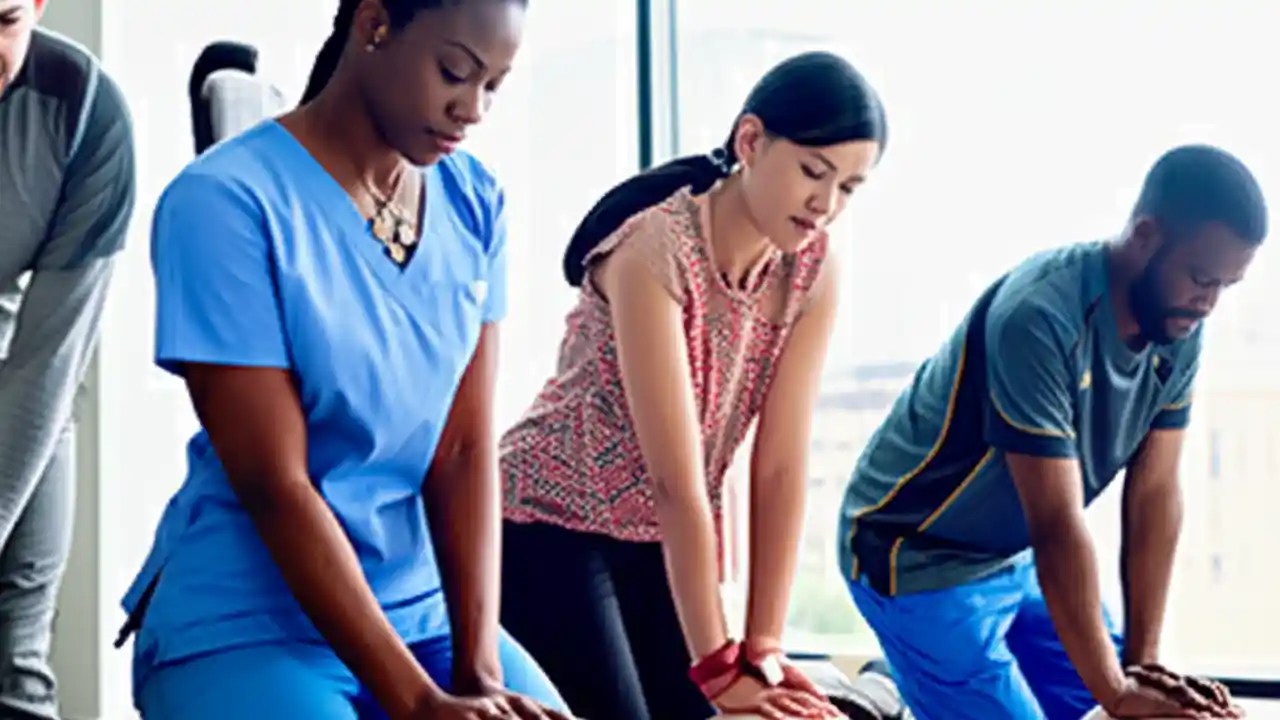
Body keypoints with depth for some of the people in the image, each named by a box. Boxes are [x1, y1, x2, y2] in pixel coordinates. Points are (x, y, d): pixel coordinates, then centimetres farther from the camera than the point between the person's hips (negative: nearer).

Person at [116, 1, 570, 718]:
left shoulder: (474, 203, 2)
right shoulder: (226, 202, -14)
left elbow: (466, 452, -2)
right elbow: (273, 484, -17)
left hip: (423, 610, 5)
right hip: (244, 623, -5)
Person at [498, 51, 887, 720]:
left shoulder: (811, 271, -5)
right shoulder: (654, 251, -25)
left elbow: (781, 465, -8)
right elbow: (677, 480, -26)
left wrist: (764, 646, -12)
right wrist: (717, 666, -25)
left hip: (660, 544, 6)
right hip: (549, 528, -6)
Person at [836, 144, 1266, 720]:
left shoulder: (1179, 332, -8)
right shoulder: (1040, 319, -33)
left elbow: (1154, 496, -6)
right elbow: (1059, 527, -32)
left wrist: (1143, 662, -9)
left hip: (1021, 559, 8)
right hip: (921, 561, -8)